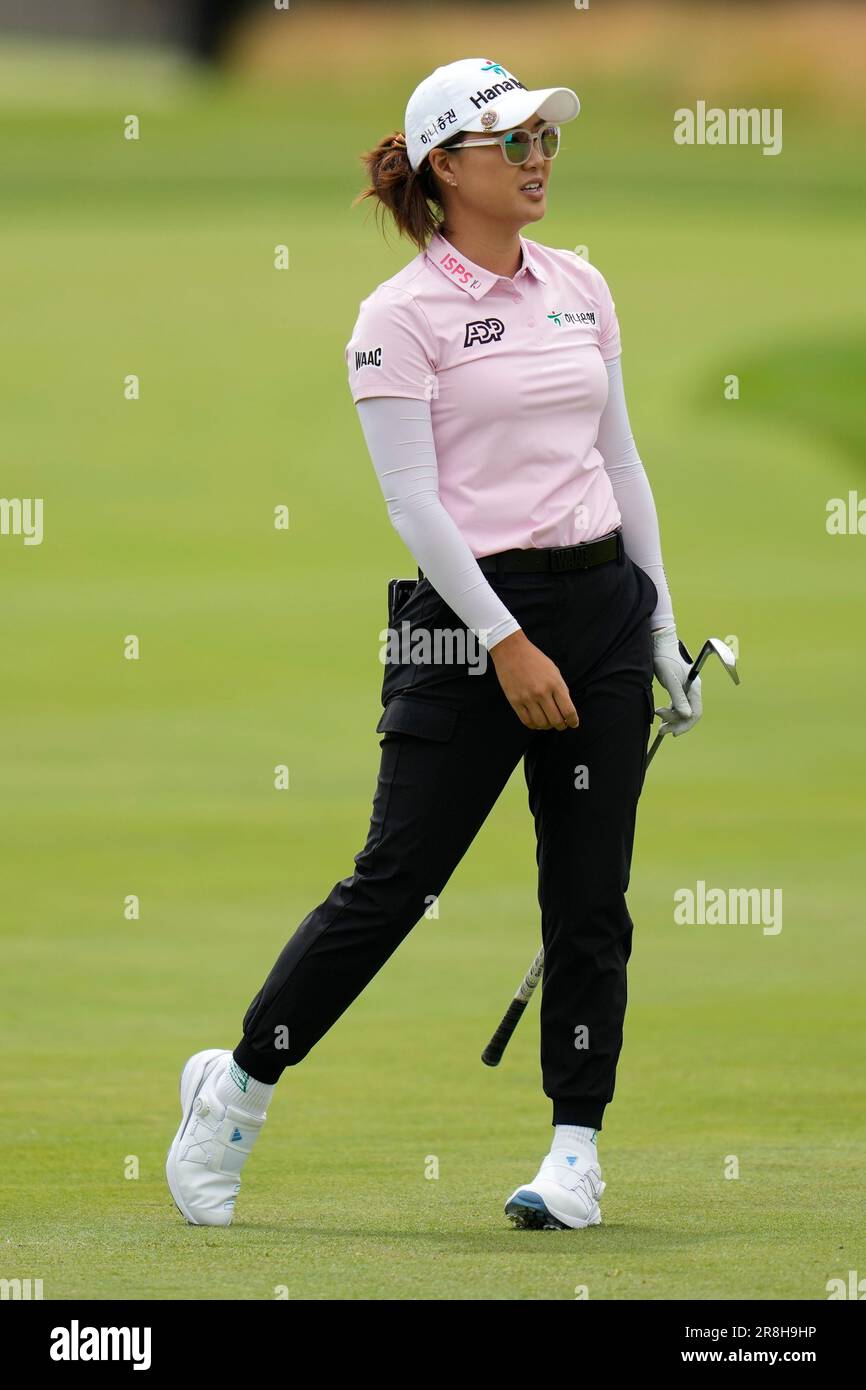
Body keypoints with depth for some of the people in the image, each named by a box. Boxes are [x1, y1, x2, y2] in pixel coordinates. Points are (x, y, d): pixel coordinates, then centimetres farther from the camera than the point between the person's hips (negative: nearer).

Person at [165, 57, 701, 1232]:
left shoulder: (580, 288, 11)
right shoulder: (402, 316, -7)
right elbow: (414, 504, -12)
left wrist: (661, 628, 12)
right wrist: (507, 644, -17)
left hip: (601, 603, 5)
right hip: (471, 614, -5)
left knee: (590, 893, 3)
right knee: (394, 880, -4)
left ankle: (577, 1146, 9)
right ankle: (241, 1081, 13)